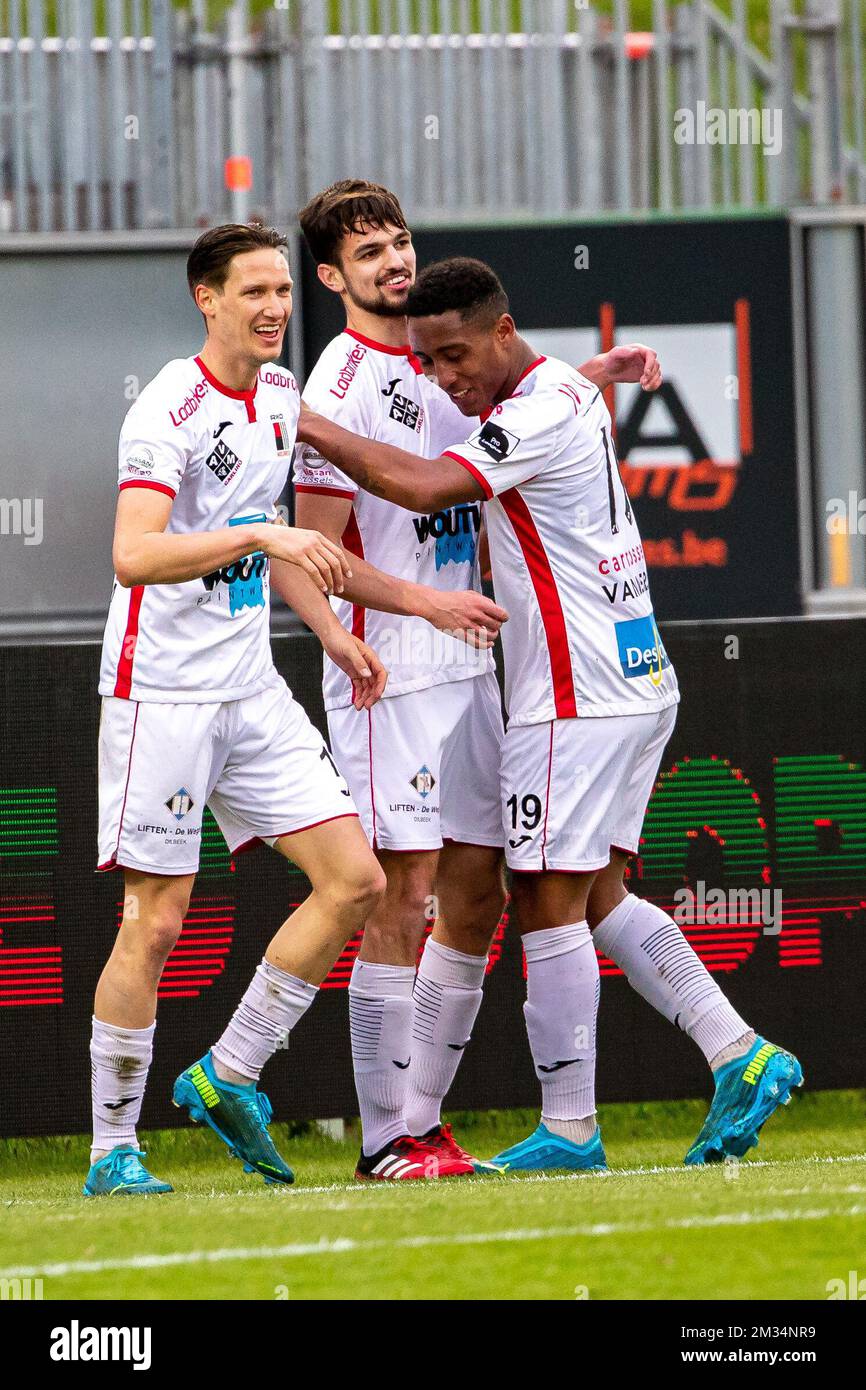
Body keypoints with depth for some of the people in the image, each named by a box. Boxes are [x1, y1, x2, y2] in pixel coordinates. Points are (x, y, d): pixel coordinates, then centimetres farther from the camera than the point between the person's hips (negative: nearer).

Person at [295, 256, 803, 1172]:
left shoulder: (542, 413, -17)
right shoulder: (568, 394, 14)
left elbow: (424, 486, -28)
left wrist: (311, 429, -20)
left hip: (577, 697, -10)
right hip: (637, 684, 10)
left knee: (550, 904, -4)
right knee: (599, 899, 13)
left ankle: (568, 1130, -1)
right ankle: (741, 1056, 7)